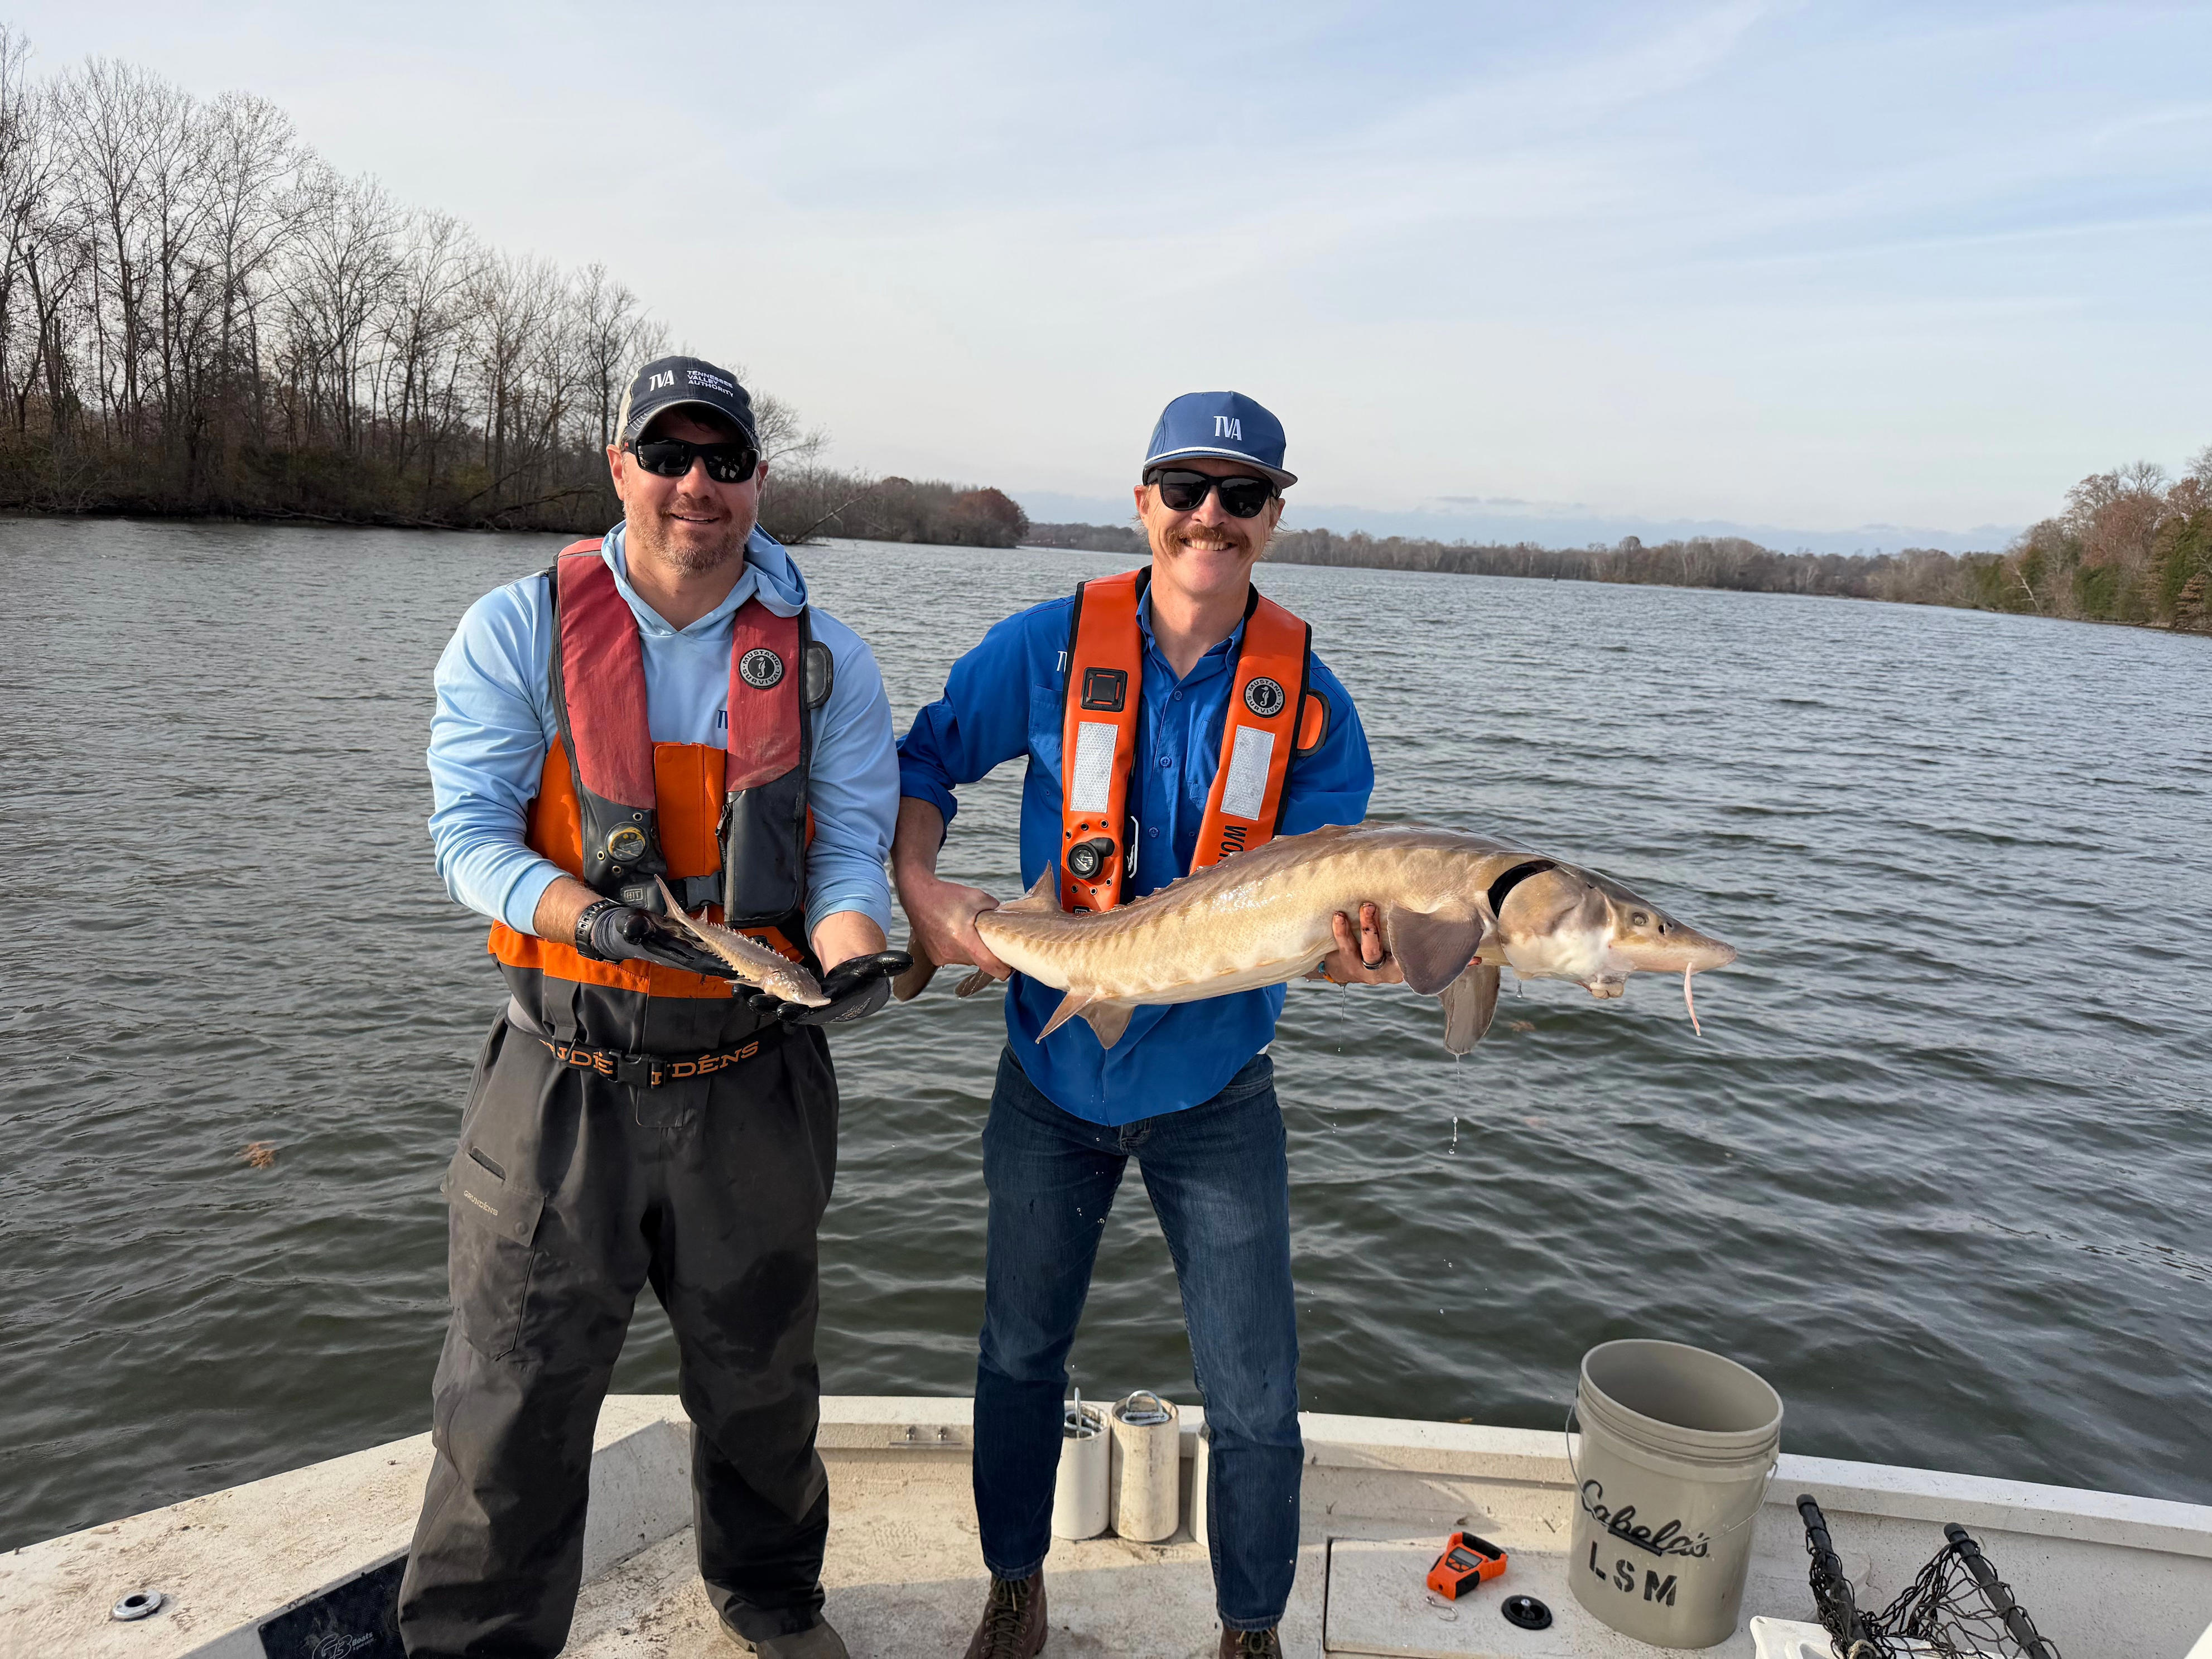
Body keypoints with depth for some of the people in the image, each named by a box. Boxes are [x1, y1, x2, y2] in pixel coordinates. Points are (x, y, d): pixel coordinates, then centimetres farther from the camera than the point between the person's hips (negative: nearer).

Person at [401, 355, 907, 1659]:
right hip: (562, 1077, -1)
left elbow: (851, 848, -2)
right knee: (514, 1392, 6)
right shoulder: (518, 632, -2)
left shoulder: (825, 660, 1)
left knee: (761, 1376, 19)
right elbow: (468, 831, -7)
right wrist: (588, 914, -27)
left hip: (754, 1080, 2)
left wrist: (851, 959, -24)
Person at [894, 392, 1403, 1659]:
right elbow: (926, 763, 4)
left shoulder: (1310, 701, -7)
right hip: (1053, 1077, 1)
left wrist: (1357, 950, -30)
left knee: (1255, 1401, 6)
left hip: (1214, 1092, 0)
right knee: (1022, 1355, 17)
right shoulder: (1048, 648, -9)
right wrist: (921, 890, -14)